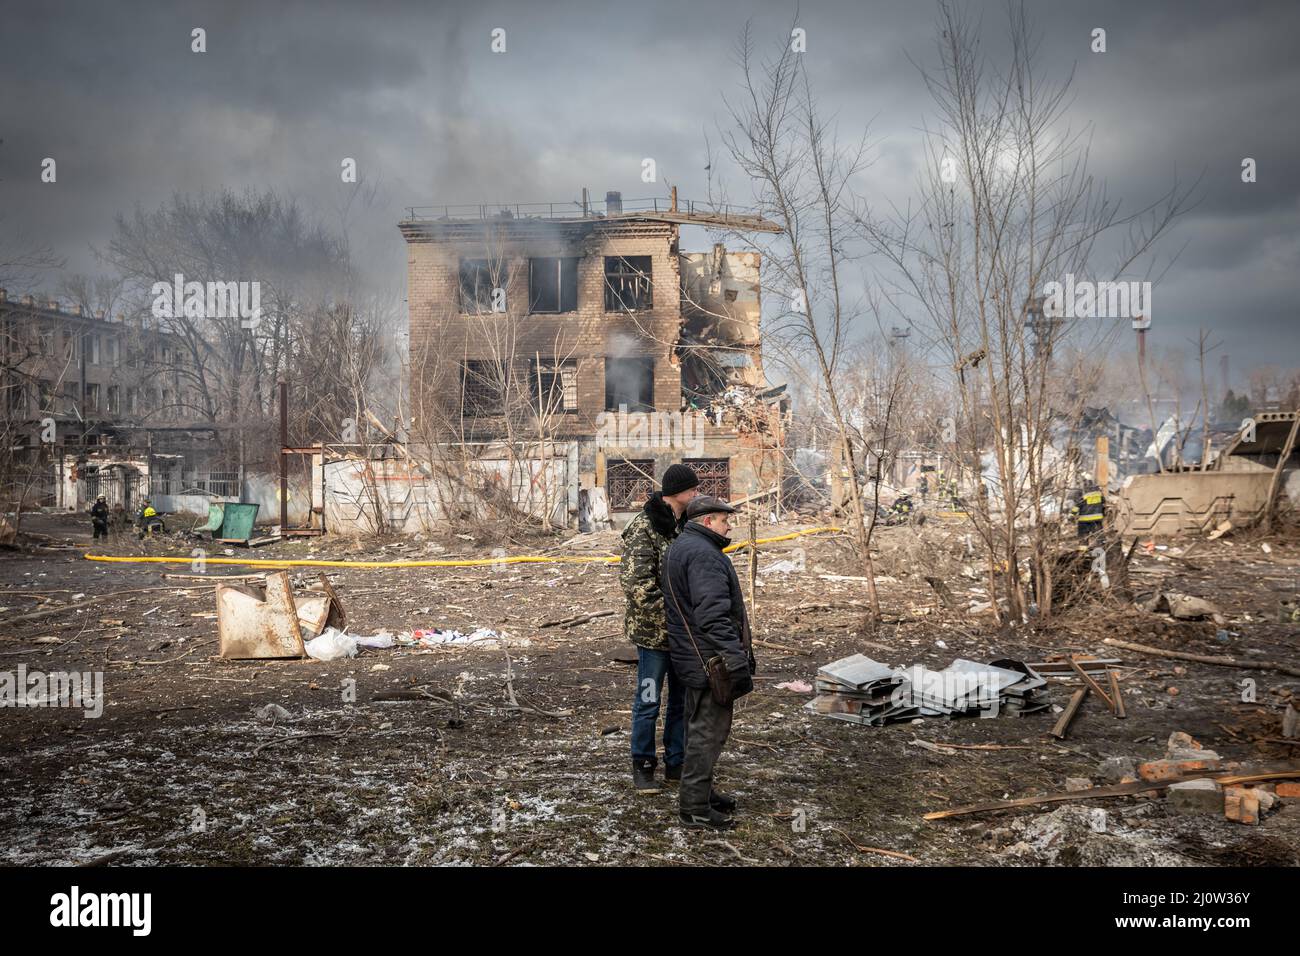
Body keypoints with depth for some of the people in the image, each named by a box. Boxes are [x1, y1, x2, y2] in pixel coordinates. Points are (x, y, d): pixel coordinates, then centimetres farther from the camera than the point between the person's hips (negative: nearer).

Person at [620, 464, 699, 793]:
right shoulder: (643, 529, -16)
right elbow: (636, 584, -22)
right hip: (653, 631, -7)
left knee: (683, 701, 14)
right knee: (648, 701, 4)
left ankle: (676, 765, 26)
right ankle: (643, 767, 18)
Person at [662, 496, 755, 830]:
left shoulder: (679, 548, 15)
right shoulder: (703, 554, -20)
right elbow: (714, 615, -28)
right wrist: (737, 660, -28)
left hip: (694, 660, 11)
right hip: (710, 660, -11)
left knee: (699, 726, 20)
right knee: (709, 730, -4)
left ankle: (700, 792, 32)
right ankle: (694, 807, 2)